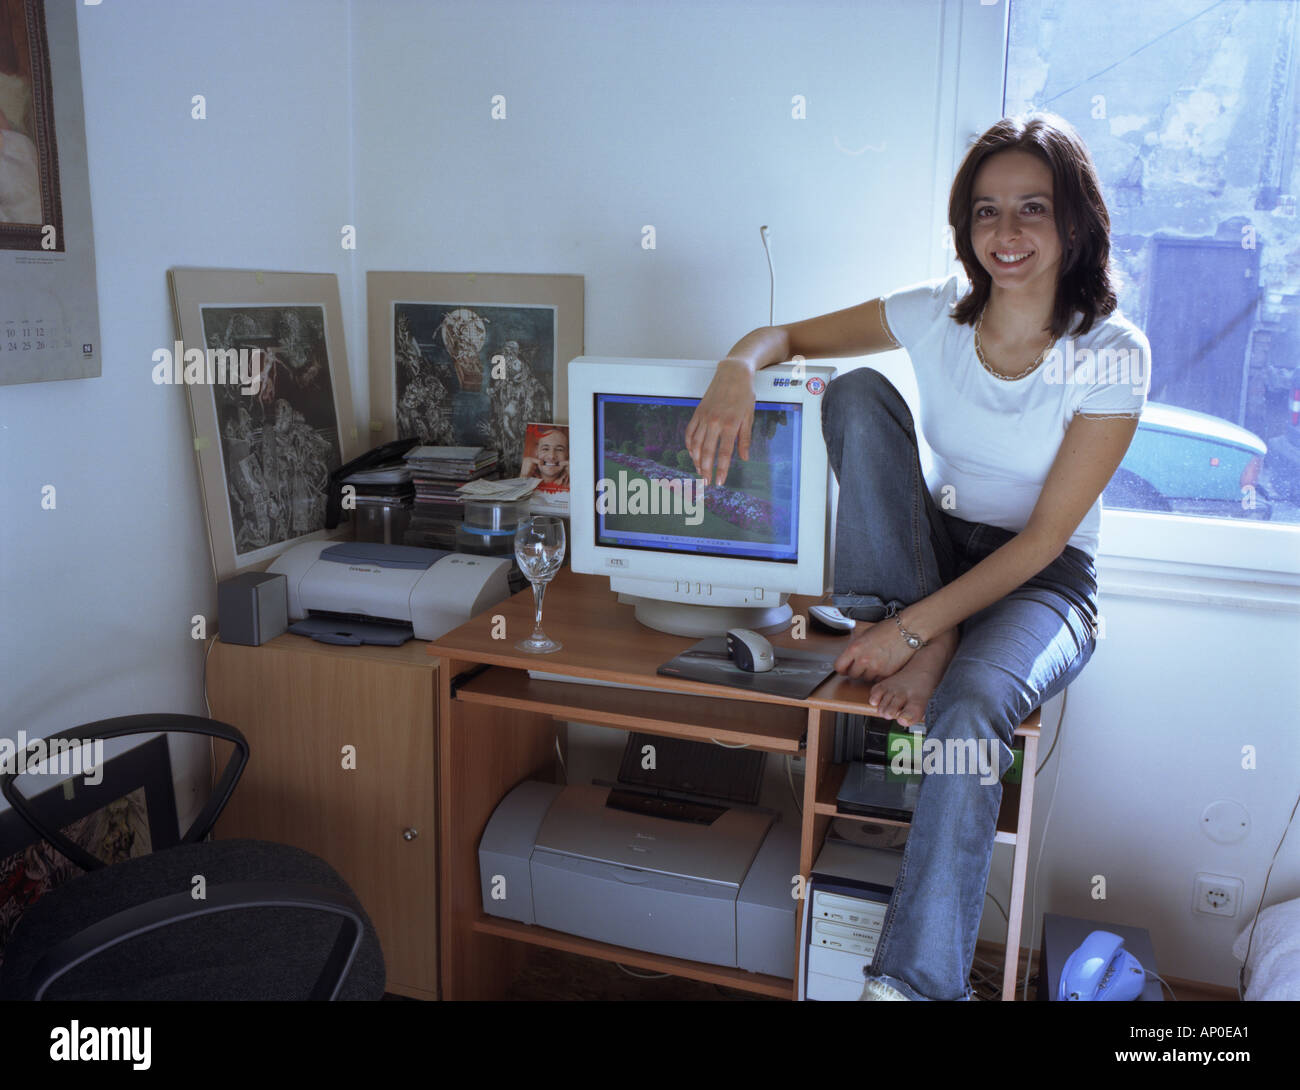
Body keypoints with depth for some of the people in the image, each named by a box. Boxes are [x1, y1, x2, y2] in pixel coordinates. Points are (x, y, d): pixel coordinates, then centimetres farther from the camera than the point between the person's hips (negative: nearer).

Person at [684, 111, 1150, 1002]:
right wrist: (739, 369, -25)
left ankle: (913, 983, -24)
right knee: (857, 392, -18)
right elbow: (789, 335, 1)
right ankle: (923, 649, -20)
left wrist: (912, 627, -26)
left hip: (1044, 579, -4)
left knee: (968, 711, -37)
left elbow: (1044, 537, -17)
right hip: (934, 545, 4)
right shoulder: (938, 313, -6)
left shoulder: (1113, 355, -15)